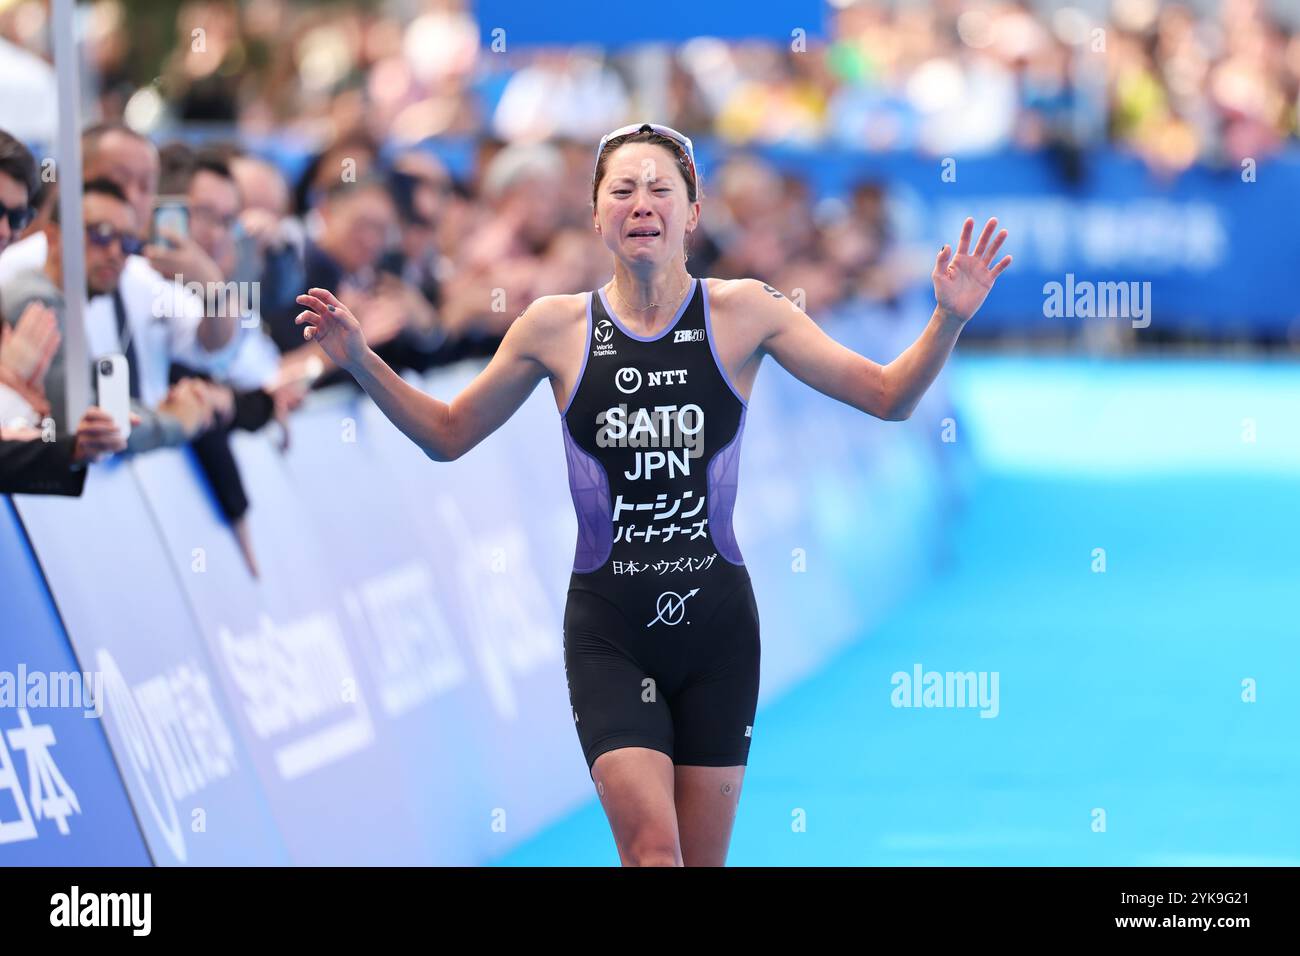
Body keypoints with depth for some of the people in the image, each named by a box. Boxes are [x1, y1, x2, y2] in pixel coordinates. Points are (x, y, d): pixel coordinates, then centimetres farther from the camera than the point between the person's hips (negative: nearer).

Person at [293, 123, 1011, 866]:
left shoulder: (742, 313, -1)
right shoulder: (557, 328, 0)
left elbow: (888, 396, 1)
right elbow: (447, 435, 12)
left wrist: (949, 321, -15)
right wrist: (360, 361, 0)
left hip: (717, 618, 1)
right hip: (608, 627, -1)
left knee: (703, 858, 7)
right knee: (652, 849, -17)